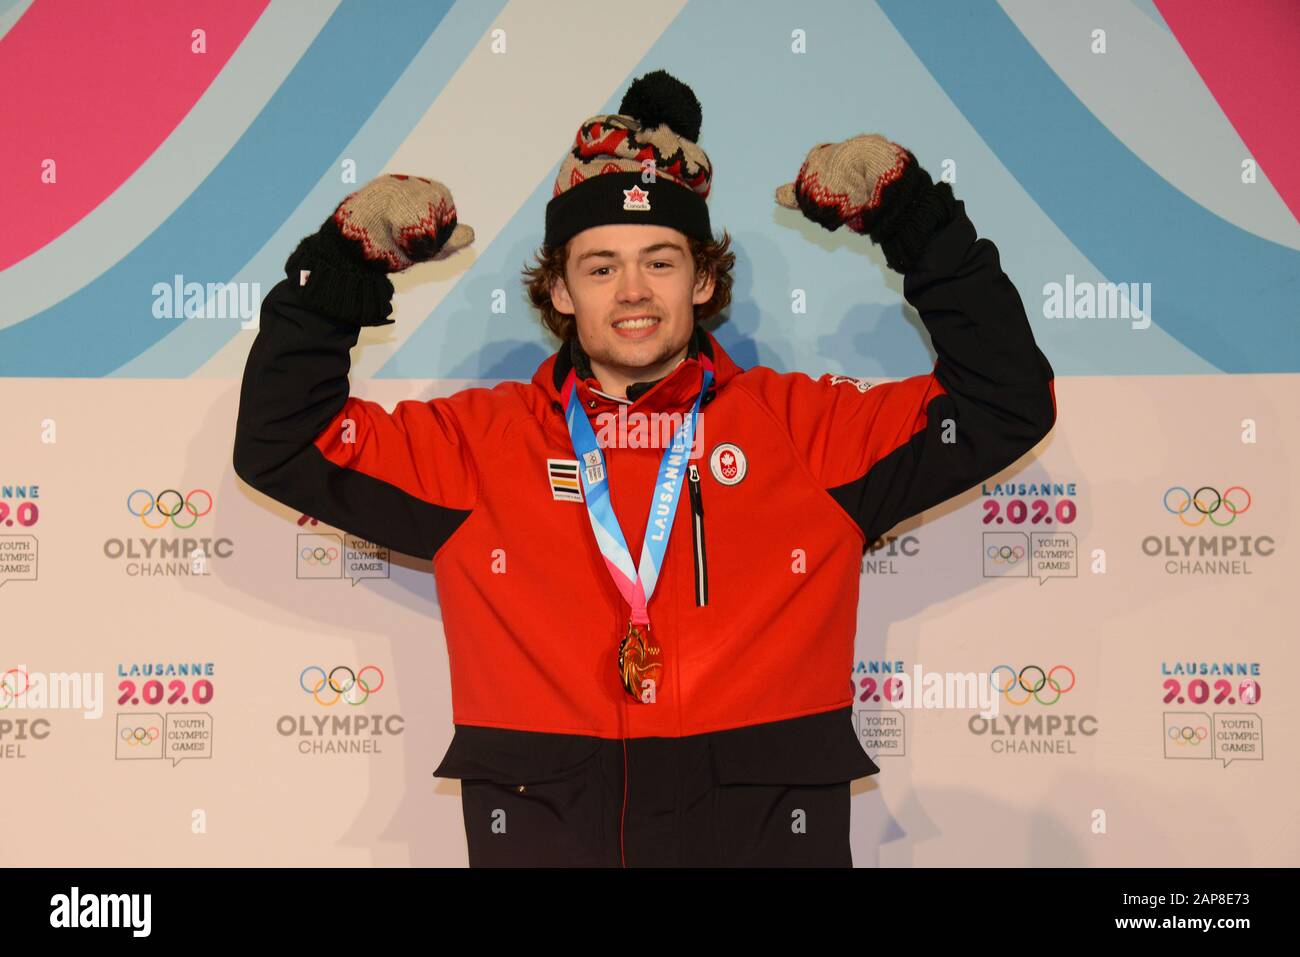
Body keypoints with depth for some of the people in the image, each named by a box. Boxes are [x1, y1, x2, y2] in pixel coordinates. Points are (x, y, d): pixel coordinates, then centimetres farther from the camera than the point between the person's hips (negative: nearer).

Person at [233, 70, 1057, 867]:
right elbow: (280, 443, 11)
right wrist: (345, 264, 1)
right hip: (536, 825, 1)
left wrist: (913, 217, 2)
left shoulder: (807, 428, 7)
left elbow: (1006, 403, 7)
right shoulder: (479, 442, 9)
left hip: (771, 824, 0)